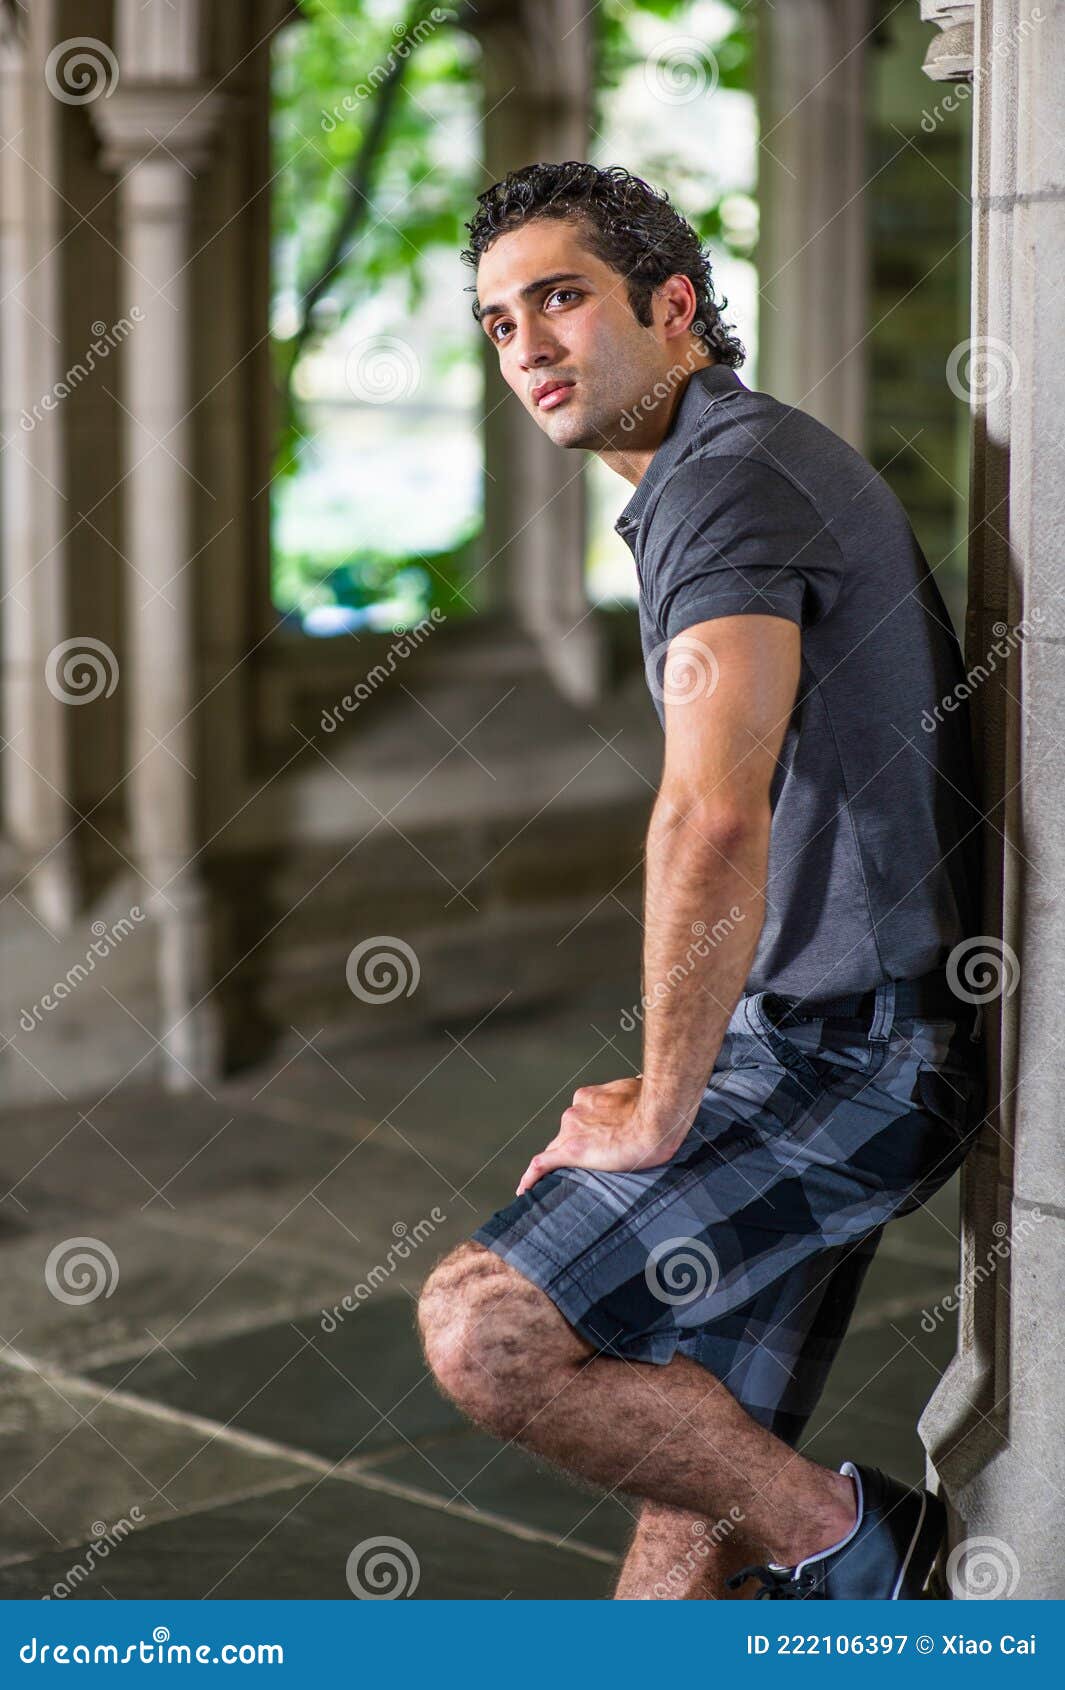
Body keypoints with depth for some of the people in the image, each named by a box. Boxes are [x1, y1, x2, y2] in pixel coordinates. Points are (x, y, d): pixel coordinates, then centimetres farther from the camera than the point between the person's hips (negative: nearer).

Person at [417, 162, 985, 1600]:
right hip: (816, 1041, 10)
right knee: (694, 1489, 11)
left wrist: (657, 1117, -18)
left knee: (482, 1331, -17)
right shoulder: (759, 463, 19)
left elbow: (713, 821, -28)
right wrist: (670, 1091, 20)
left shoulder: (727, 477, -15)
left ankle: (840, 1536, -2)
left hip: (851, 1052, -10)